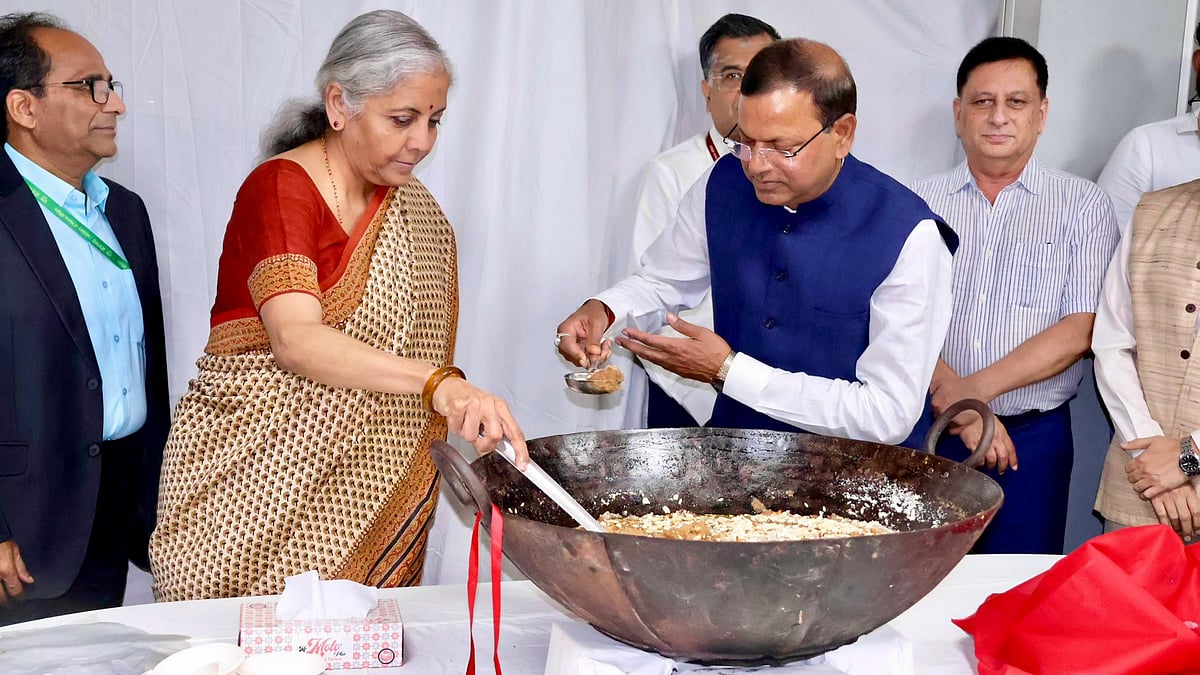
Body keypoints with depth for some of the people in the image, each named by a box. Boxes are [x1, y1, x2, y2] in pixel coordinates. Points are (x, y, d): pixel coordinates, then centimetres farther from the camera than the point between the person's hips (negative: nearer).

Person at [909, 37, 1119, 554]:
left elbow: (1080, 330, -8)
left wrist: (973, 389, -16)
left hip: (1033, 437, -1)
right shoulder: (921, 202, 5)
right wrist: (958, 408, -16)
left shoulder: (1083, 206, 2)